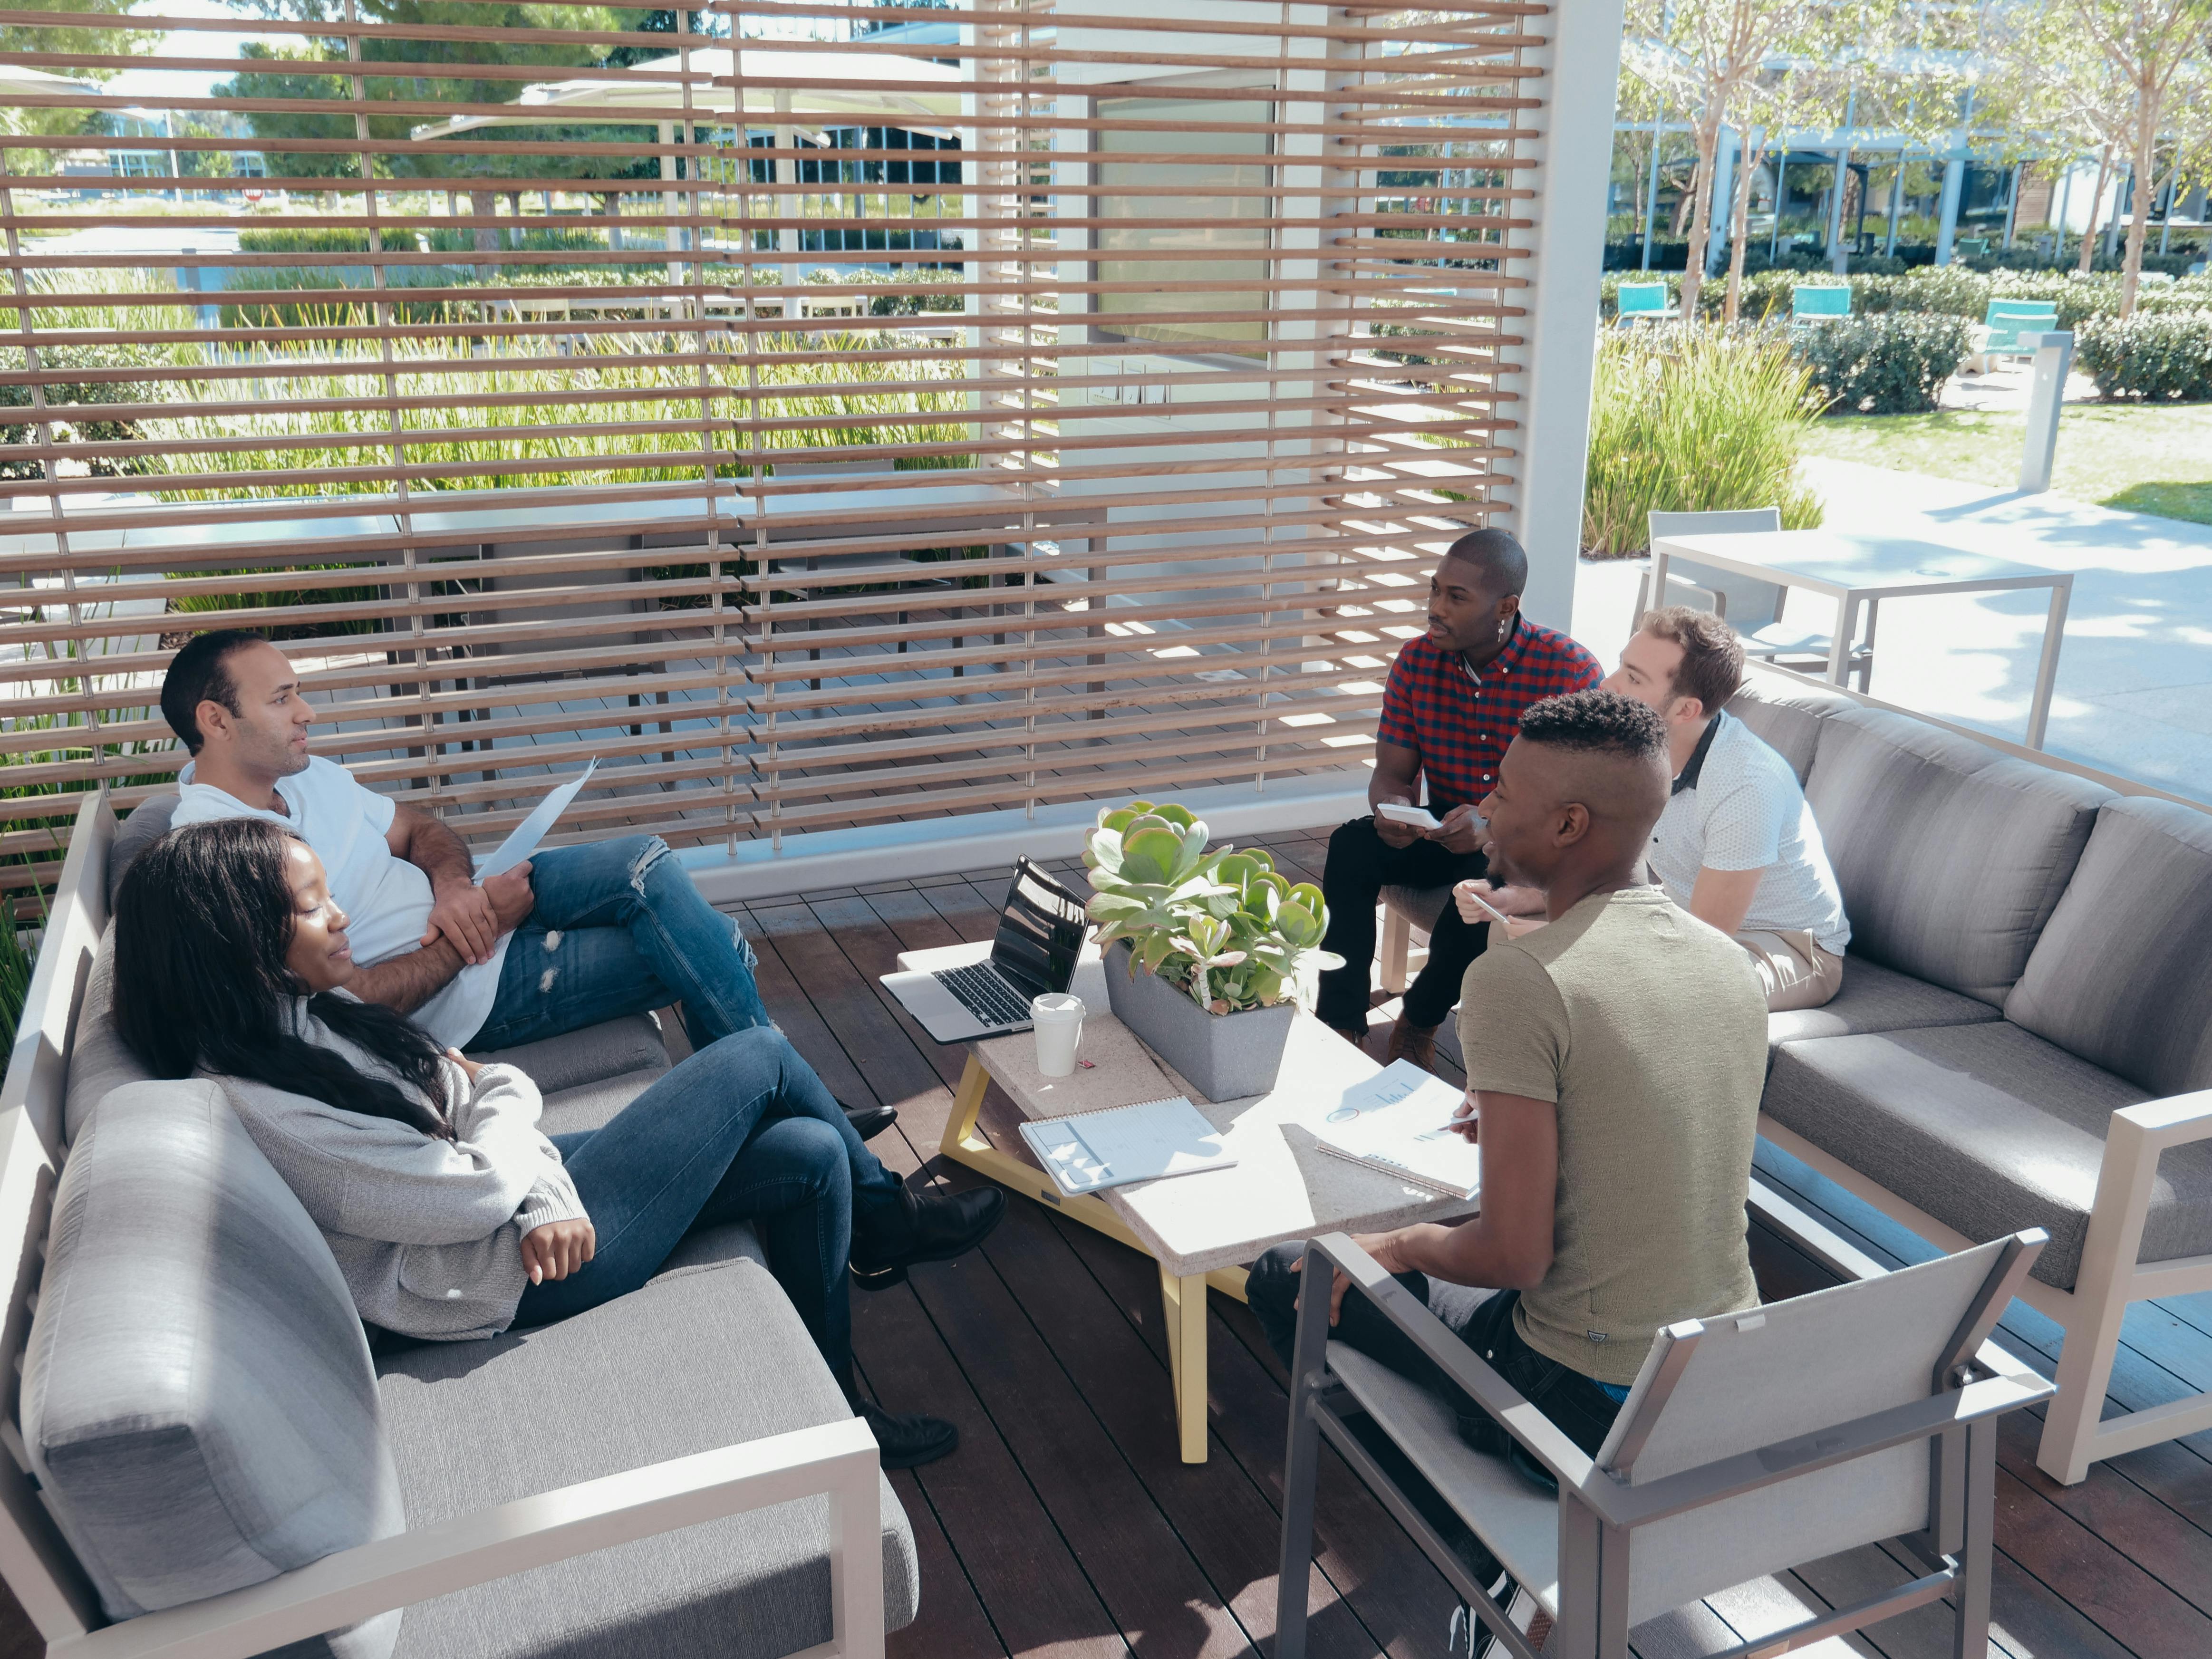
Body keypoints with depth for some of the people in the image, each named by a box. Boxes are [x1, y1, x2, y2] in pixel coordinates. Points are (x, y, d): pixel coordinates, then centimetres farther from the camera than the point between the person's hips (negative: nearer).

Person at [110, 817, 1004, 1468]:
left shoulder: (302, 1014, 4)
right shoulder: (261, 1111, -26)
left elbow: (452, 1105, 5)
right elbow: (477, 1194, -24)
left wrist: (544, 1193, -14)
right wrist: (504, 1094, -4)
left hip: (549, 1215, 9)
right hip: (512, 1272, -9)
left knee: (810, 1156, 4)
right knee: (762, 1057, -4)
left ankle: (829, 1404, 24)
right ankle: (888, 1219, 21)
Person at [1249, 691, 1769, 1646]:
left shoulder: (1517, 979, -22)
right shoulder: (1732, 962, 0)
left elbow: (1515, 1255, -22)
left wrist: (1405, 1246, -3)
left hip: (1592, 1410, -7)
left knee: (1290, 1280, 12)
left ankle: (1481, 1551, 19)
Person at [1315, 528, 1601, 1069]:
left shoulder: (1570, 672, -16)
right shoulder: (1417, 660, -2)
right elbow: (1391, 774, 1)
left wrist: (1496, 823, -36)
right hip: (1443, 829, 4)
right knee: (1352, 846, -23)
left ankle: (1419, 1021, -8)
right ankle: (1340, 1028, -18)